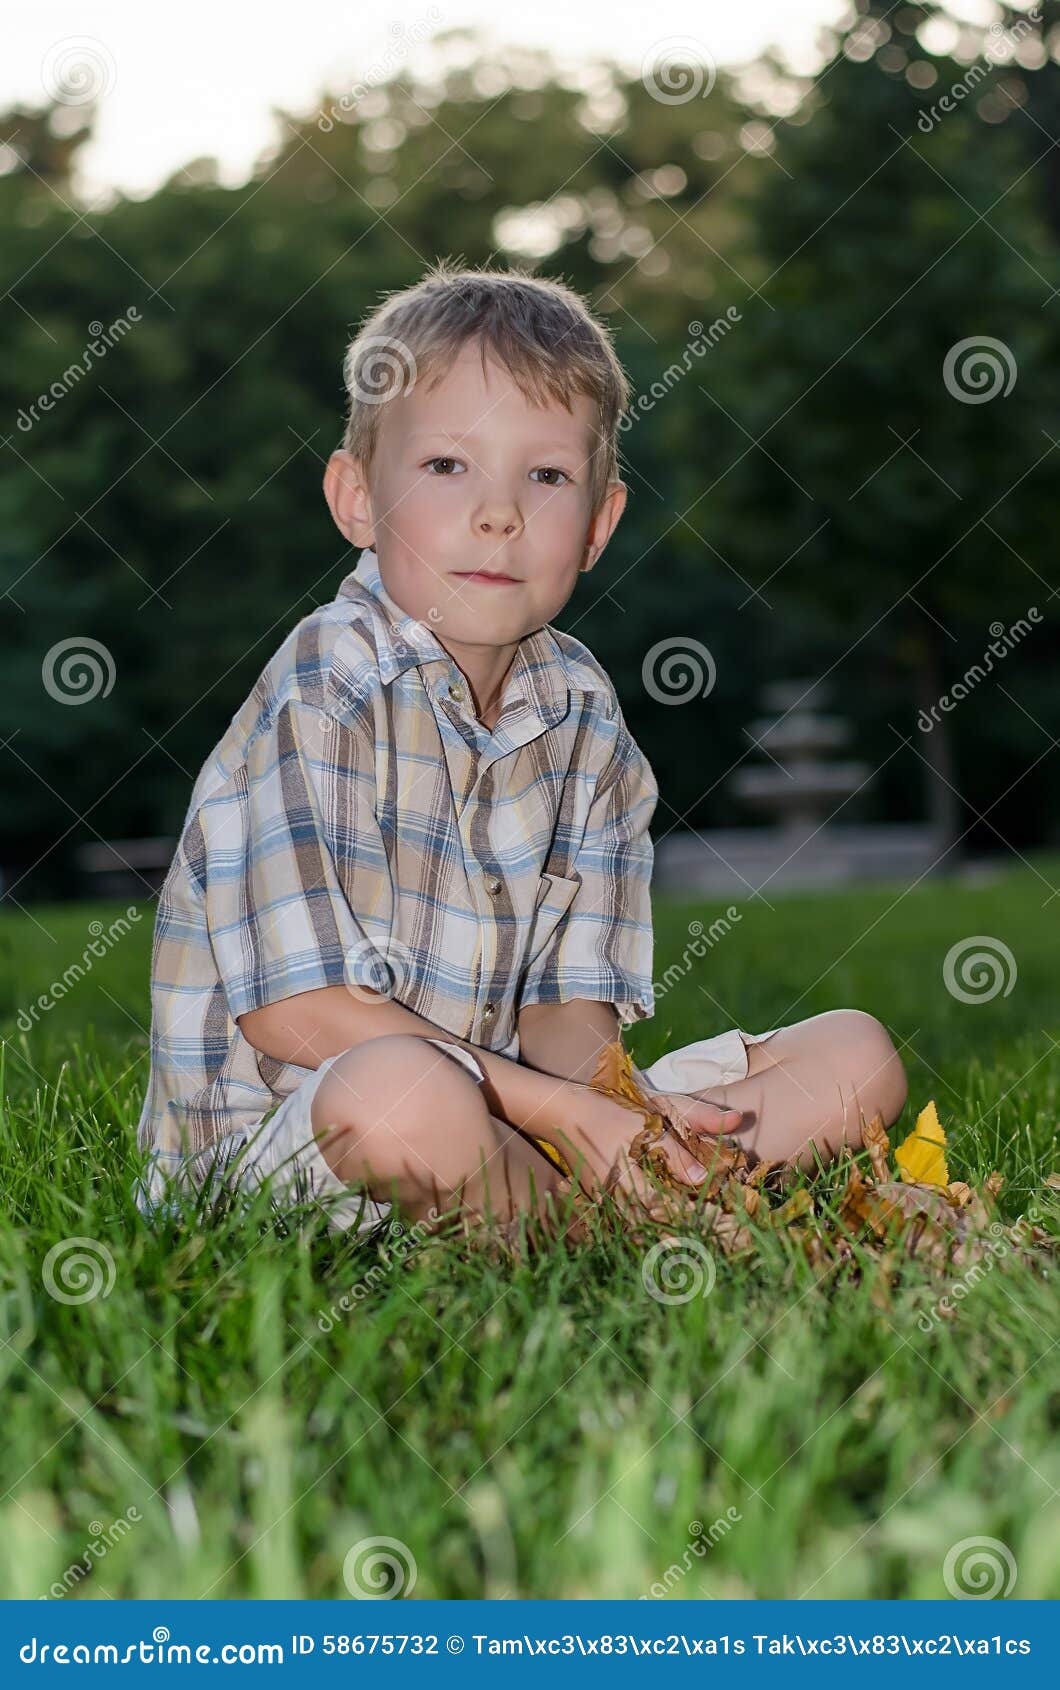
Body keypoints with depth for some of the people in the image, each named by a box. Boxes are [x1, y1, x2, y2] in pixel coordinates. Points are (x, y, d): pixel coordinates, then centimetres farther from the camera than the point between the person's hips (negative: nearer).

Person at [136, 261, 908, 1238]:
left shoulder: (585, 716, 6)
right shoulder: (323, 698, -14)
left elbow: (567, 1005, 5)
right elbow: (292, 1009, -19)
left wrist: (615, 1104, -20)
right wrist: (562, 1111, -21)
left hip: (522, 1115, 6)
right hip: (270, 1139, -6)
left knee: (858, 1056, 2)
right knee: (405, 1091, -42)